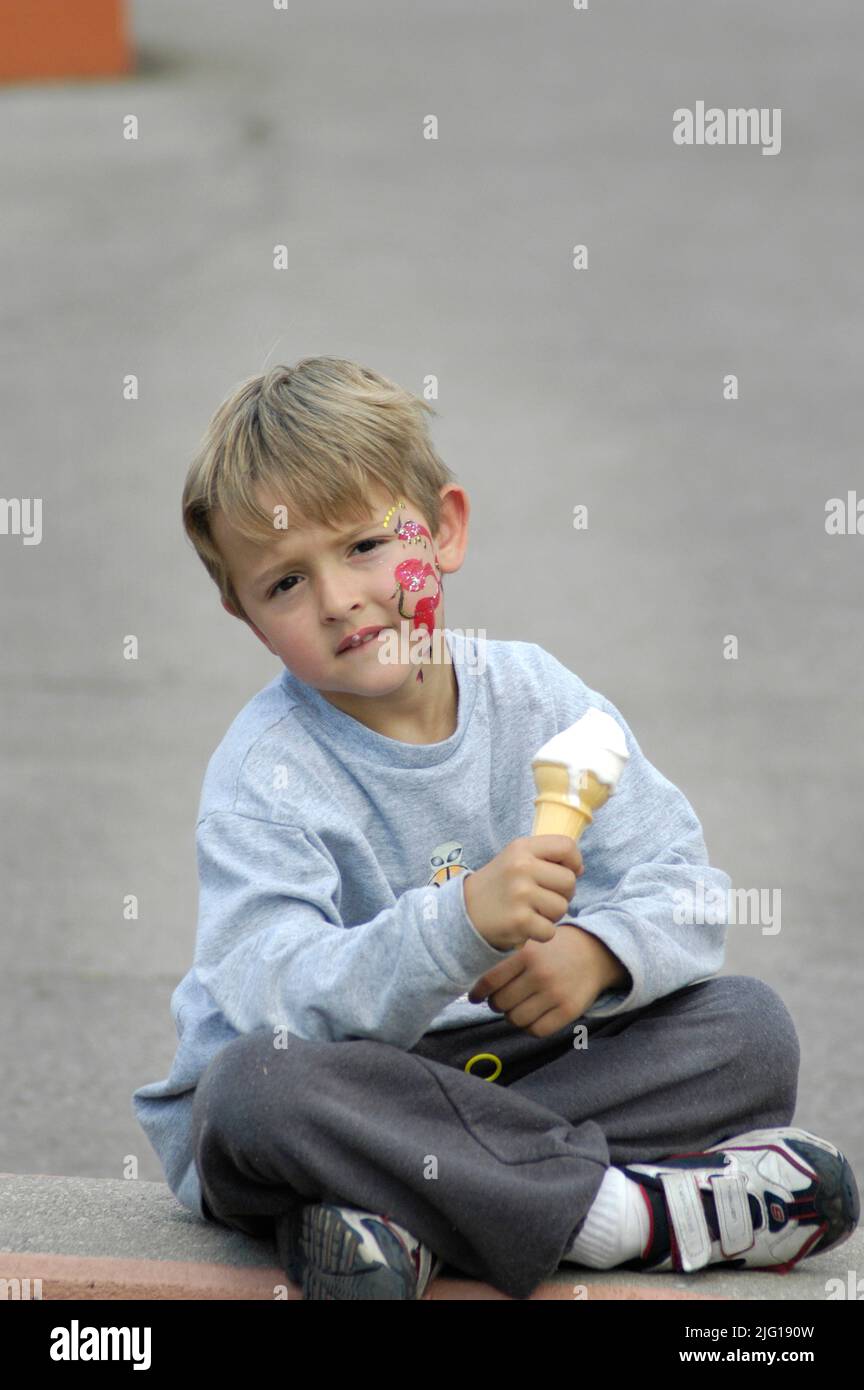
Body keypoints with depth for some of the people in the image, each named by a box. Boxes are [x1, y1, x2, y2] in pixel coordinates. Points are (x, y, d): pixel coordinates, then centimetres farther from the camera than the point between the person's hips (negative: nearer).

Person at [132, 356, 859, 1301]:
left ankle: (405, 1216, -27)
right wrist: (461, 924, -43)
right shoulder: (265, 772, -14)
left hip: (501, 1062, 4)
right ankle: (623, 1206, -32)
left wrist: (597, 950, -26)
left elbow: (686, 893, -3)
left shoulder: (536, 697, -1)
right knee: (257, 1087, -38)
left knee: (750, 1026, -11)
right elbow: (289, 1006, -28)